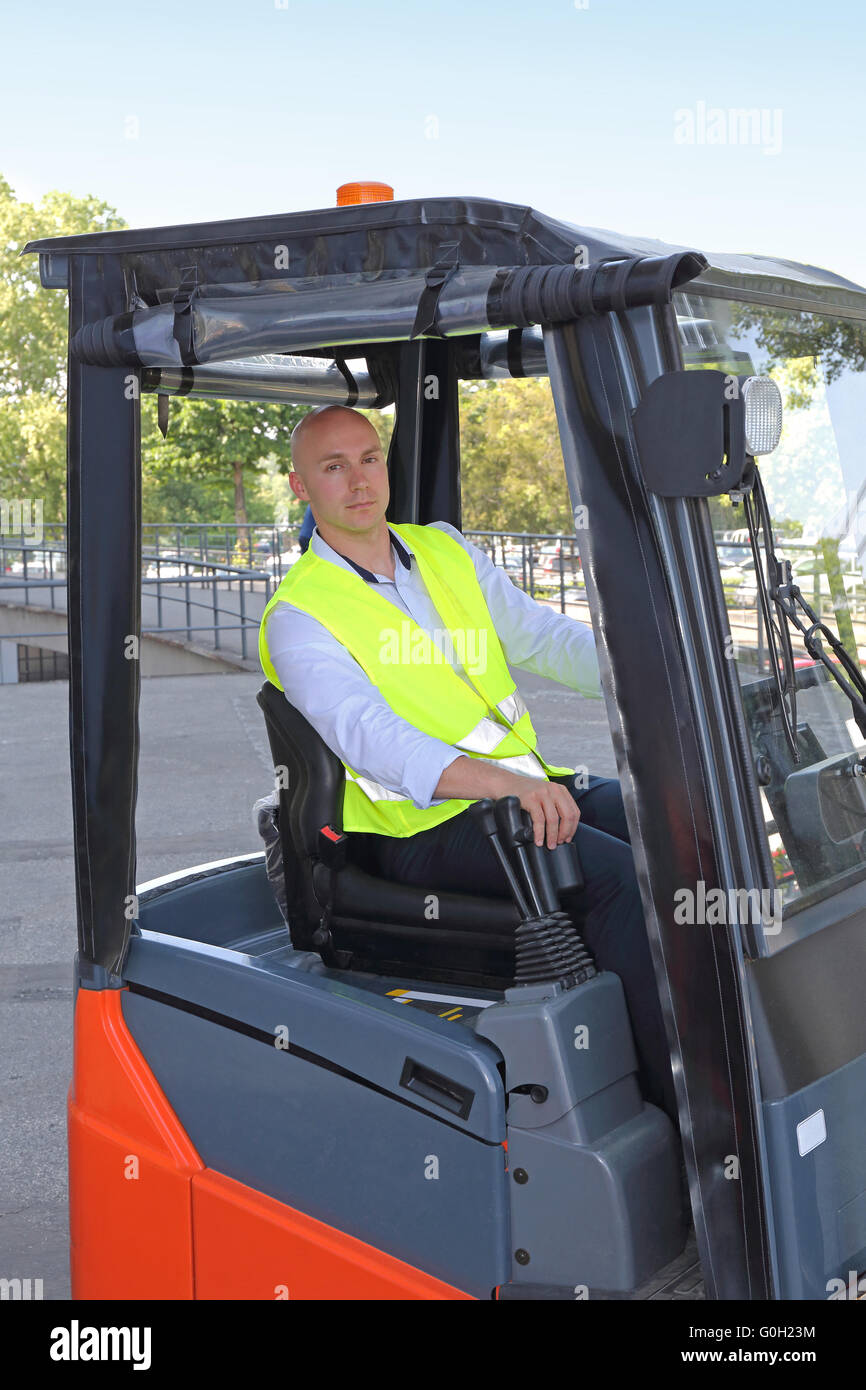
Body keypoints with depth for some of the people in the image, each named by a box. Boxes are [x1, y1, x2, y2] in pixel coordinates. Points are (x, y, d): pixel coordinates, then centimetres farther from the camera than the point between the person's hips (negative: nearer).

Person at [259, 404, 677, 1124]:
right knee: (619, 871, -26)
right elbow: (368, 734, -23)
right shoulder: (297, 618, -6)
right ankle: (676, 1099, -18)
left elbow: (544, 635, 10)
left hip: (530, 786, 7)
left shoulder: (446, 548, 16)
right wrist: (500, 782, -38)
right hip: (426, 828, -7)